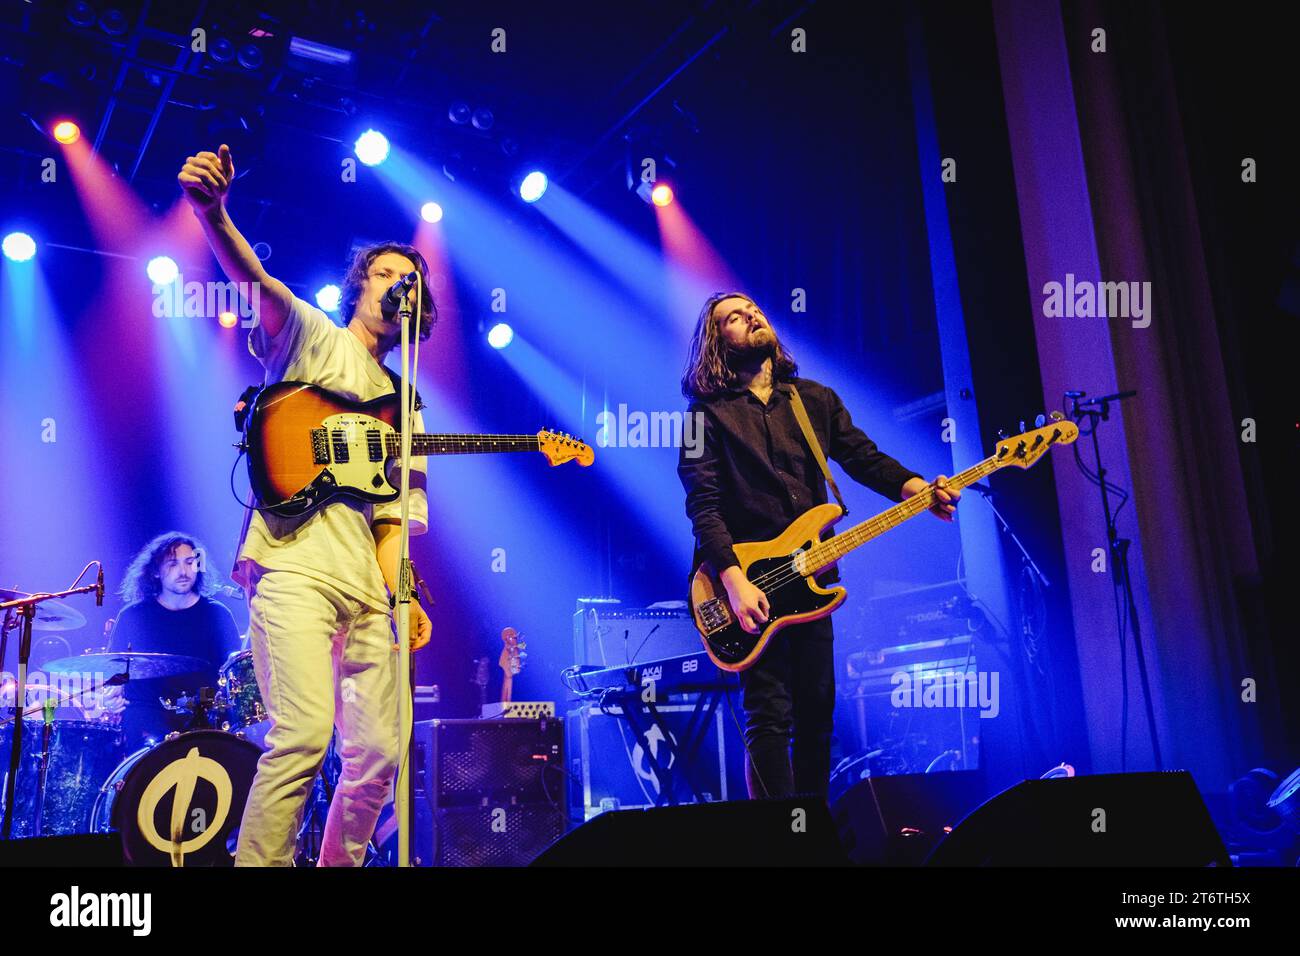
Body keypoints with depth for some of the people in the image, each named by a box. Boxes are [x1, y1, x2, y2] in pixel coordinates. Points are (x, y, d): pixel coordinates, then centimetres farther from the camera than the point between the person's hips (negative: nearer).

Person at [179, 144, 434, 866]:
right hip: (294, 567, -6)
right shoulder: (311, 338, 11)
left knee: (381, 751, 4)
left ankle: (339, 866, 22)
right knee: (303, 736, -21)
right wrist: (214, 215, -32)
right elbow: (254, 281, -11)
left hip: (364, 589, 6)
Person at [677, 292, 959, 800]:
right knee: (770, 715, -7)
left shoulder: (816, 399, 15)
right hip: (750, 578, -5)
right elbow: (703, 506, -10)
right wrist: (734, 580, -23)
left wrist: (914, 487, -15)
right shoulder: (709, 414, -1)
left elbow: (862, 456, 5)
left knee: (817, 710, 9)